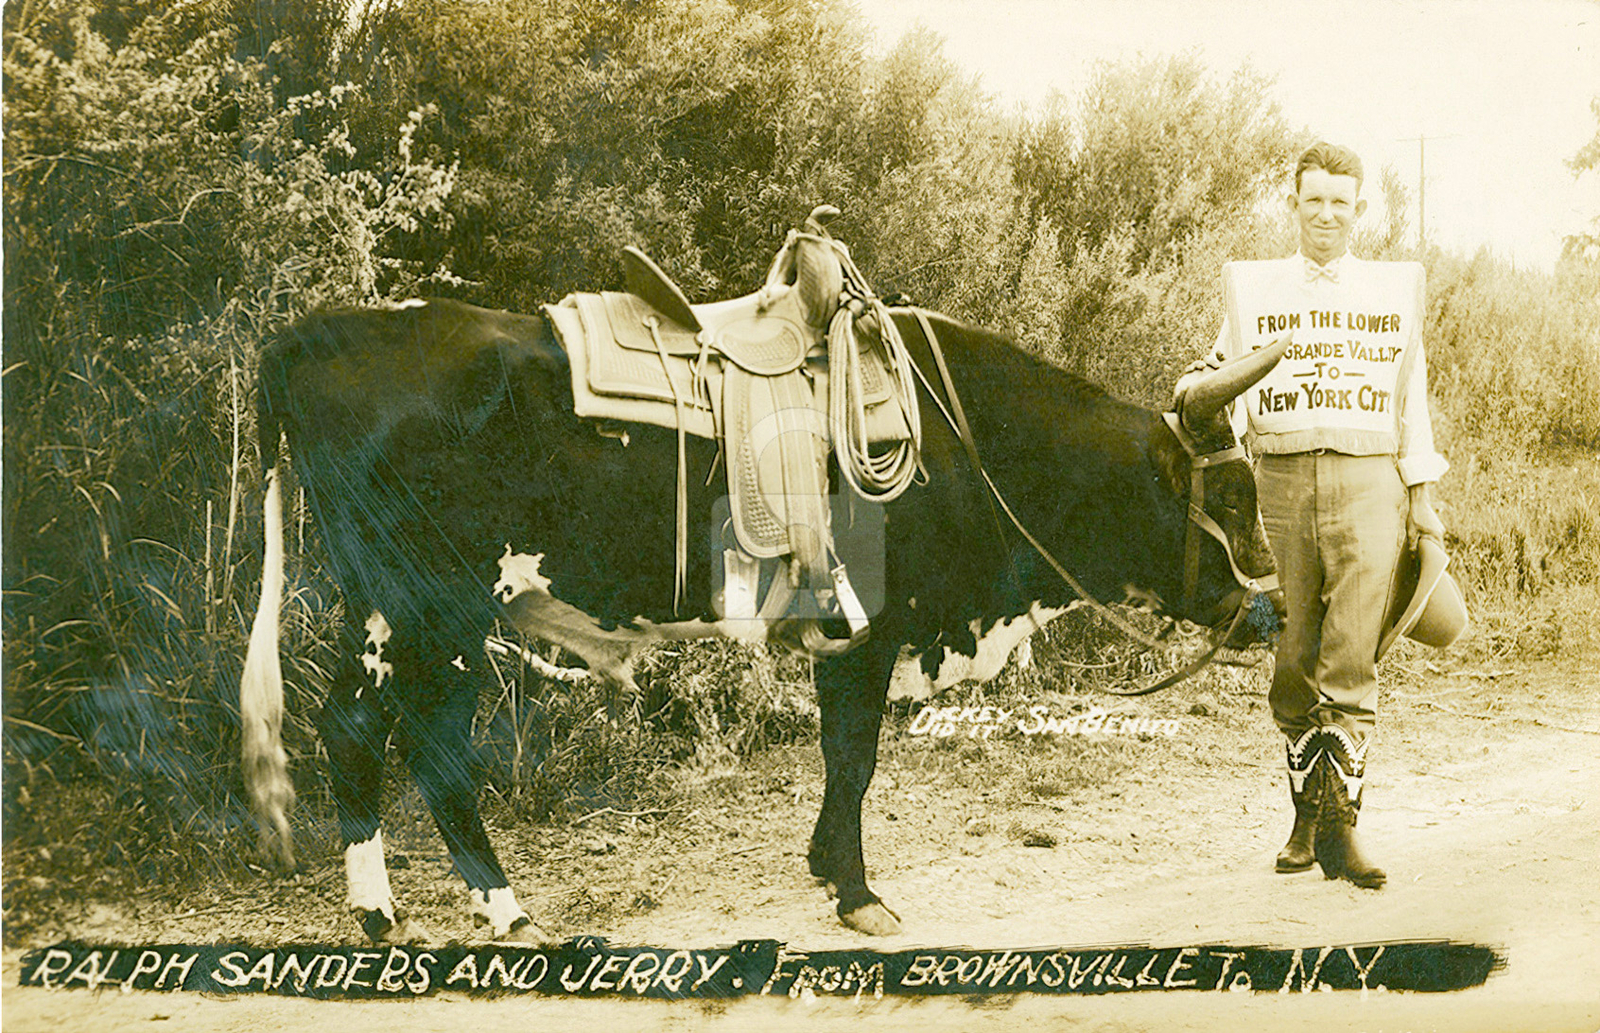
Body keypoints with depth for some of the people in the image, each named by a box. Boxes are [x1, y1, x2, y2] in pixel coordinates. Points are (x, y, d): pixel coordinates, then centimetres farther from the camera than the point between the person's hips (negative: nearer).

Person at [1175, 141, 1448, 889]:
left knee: (1351, 666, -11)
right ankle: (1307, 818, 17)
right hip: (1280, 482, 1)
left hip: (1369, 479, -1)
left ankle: (1339, 824, -6)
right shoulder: (1251, 287, 14)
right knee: (1292, 667, 3)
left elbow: (1412, 398, 17)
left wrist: (1421, 495, 11)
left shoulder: (1396, 288, 15)